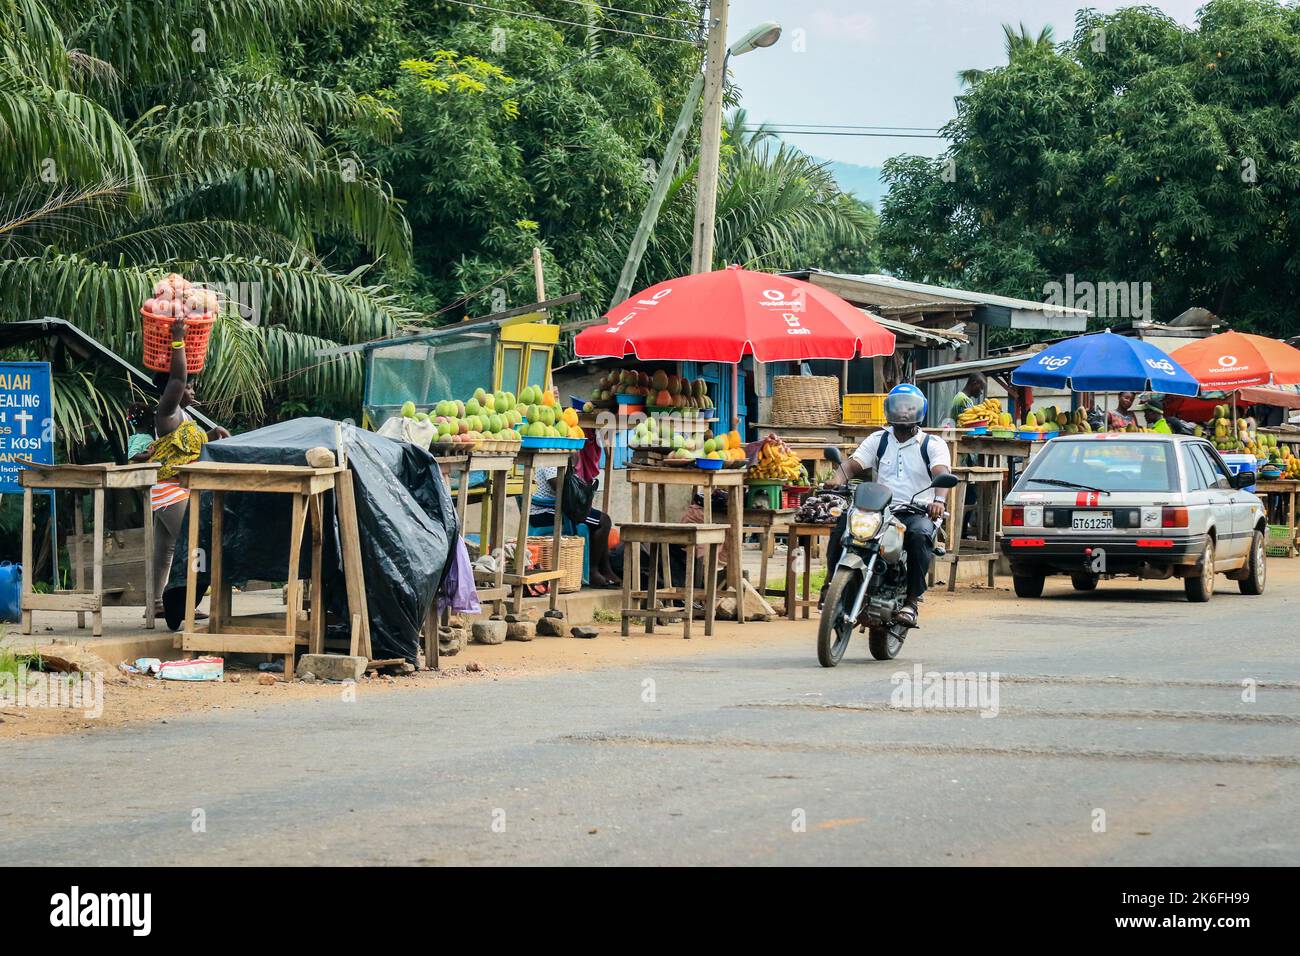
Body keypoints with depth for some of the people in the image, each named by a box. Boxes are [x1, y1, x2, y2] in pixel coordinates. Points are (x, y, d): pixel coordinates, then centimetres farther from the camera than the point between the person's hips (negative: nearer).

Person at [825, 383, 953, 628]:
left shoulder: (932, 444, 7)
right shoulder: (878, 440, 17)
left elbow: (942, 473, -12)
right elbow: (851, 465, 5)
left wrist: (939, 500, -35)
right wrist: (835, 483, -20)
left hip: (917, 513, -3)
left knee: (920, 534, -37)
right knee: (843, 523, -25)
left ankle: (911, 600, -31)